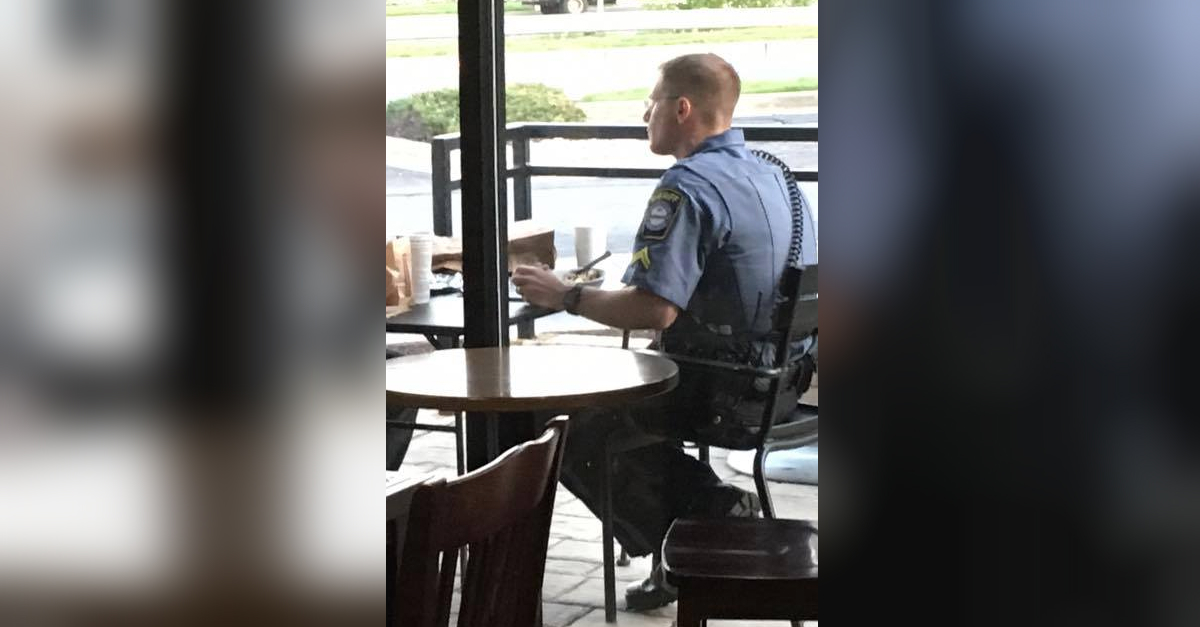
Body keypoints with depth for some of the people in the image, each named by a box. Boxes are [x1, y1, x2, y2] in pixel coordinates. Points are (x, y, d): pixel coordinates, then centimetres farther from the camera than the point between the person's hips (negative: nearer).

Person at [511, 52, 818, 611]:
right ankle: (717, 511, 14)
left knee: (573, 434, 4)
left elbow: (653, 311, -27)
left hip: (729, 395, -9)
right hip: (784, 381, 9)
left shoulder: (688, 186, -20)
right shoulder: (768, 173, 10)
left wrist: (563, 296, -13)